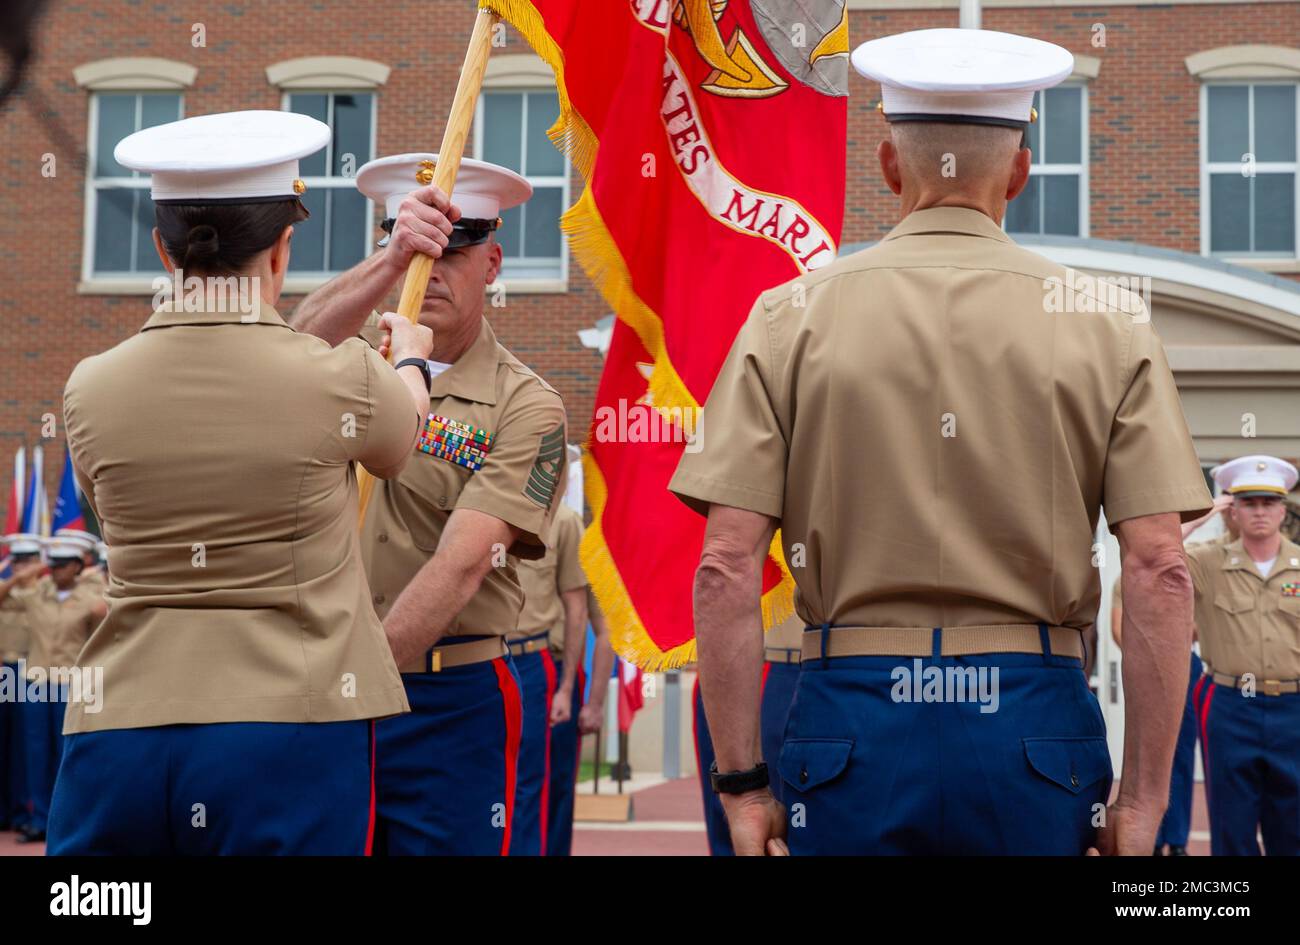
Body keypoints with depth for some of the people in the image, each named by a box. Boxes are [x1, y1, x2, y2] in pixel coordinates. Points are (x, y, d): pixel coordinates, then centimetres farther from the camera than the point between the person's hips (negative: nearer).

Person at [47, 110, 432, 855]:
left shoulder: (90, 390, 1)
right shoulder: (343, 382, -7)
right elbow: (398, 448, 16)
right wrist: (410, 359, 38)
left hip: (122, 730, 3)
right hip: (293, 730, -3)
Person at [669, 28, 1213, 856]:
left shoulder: (791, 320, 1)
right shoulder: (1109, 327, 1)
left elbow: (727, 567, -5)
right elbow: (1159, 572, -5)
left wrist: (741, 782, 0)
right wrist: (1144, 798, 0)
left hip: (853, 720, 0)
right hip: (1036, 719, 0)